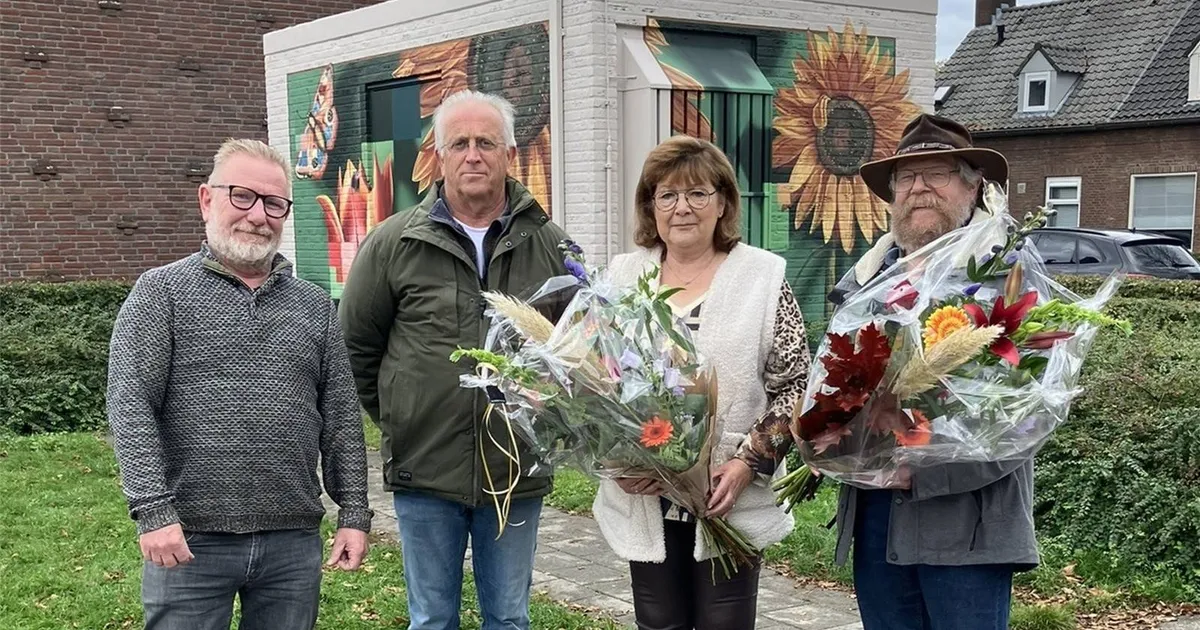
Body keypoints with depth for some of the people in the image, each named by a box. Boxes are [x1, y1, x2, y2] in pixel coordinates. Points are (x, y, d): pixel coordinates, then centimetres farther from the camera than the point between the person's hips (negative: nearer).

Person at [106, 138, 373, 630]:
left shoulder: (315, 306, 12)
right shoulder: (162, 292, 1)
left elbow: (342, 419, 11)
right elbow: (130, 404, -8)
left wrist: (354, 513, 6)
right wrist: (154, 510, -17)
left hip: (294, 539, 4)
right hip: (189, 538, -3)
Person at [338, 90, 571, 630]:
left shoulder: (549, 244, 1)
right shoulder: (393, 244, -2)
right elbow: (356, 347, 6)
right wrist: (397, 420, 6)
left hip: (517, 475, 1)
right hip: (425, 472, -1)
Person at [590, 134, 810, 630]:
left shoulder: (762, 276, -3)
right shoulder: (623, 275, 5)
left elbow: (793, 387, -4)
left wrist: (748, 463, -15)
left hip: (731, 498, -3)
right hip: (643, 498, 3)